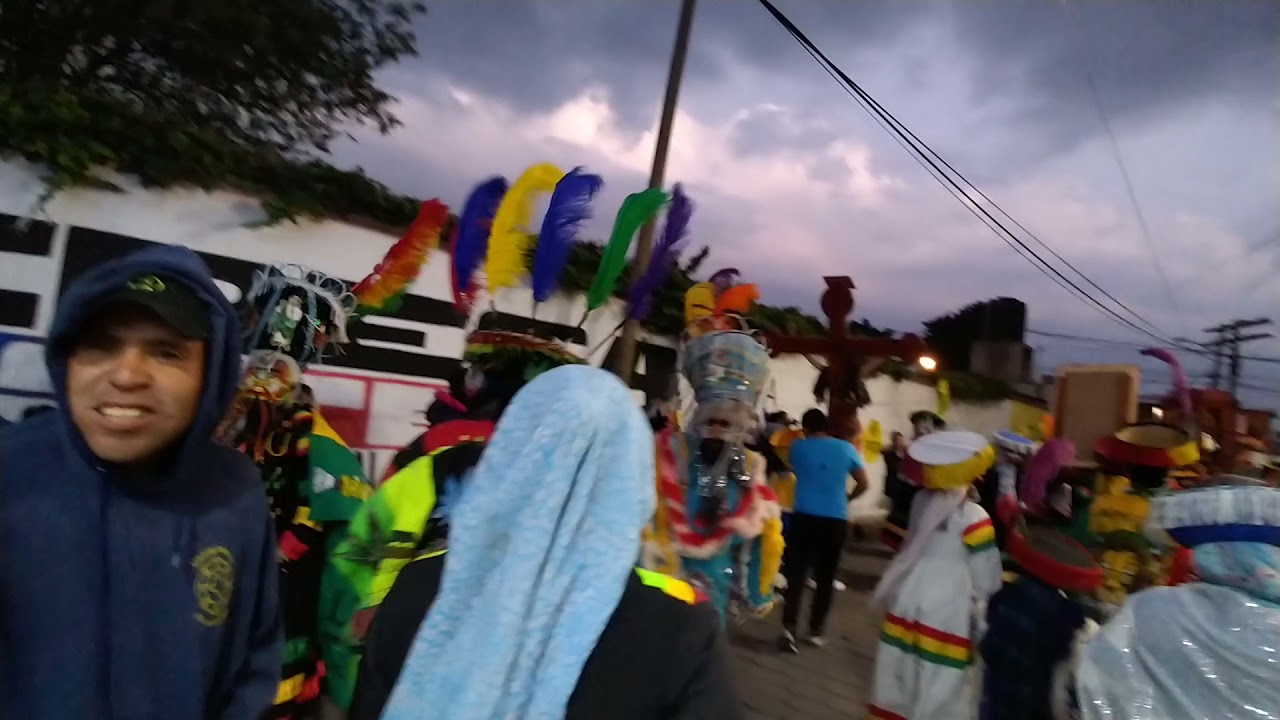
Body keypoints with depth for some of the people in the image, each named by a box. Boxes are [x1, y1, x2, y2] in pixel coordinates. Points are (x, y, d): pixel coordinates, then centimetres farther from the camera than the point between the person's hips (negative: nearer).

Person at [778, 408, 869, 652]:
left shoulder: (798, 446, 2)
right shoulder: (846, 448, 3)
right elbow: (863, 483, 6)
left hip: (804, 517, -1)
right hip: (836, 520, 1)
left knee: (796, 573, -1)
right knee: (825, 578, 12)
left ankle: (789, 627, -15)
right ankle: (816, 631, 19)